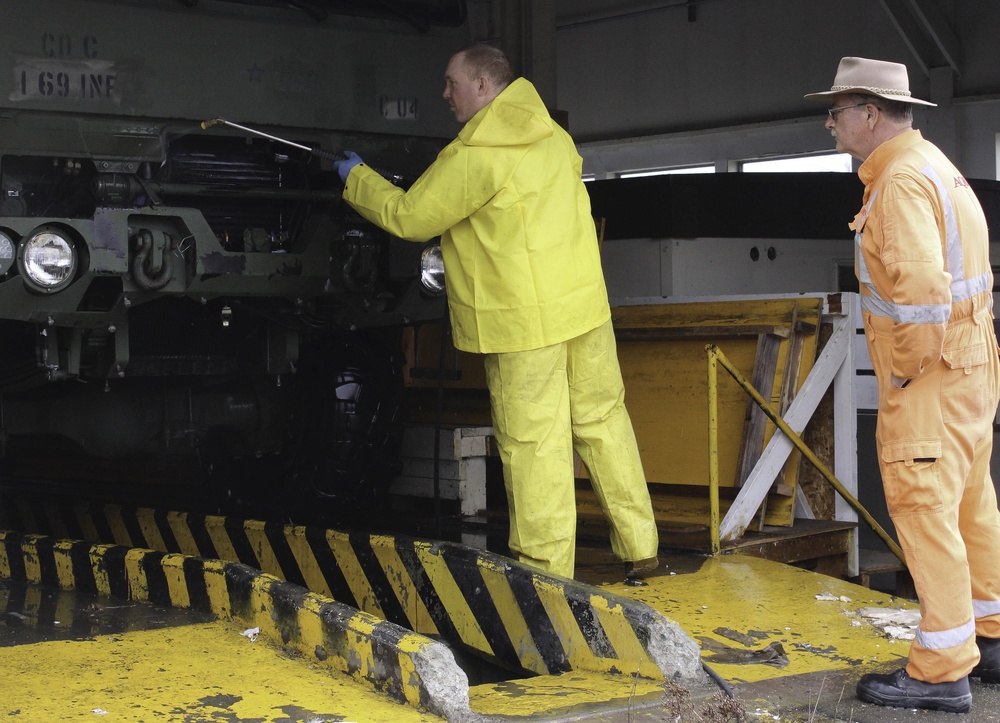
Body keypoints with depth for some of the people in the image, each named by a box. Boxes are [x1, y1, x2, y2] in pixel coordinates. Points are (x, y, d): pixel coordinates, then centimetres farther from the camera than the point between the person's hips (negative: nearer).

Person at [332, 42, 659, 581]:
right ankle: (639, 548, 20)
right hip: (584, 304, 7)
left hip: (524, 319, -7)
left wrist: (356, 178, 8)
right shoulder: (553, 137, 9)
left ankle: (546, 568, 6)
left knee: (534, 442, 0)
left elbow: (408, 217, -7)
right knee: (602, 419, 14)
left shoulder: (471, 157, -15)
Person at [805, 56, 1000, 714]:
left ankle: (942, 672, 1)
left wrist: (904, 367, -18)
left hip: (930, 380, -11)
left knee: (924, 510, -5)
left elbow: (922, 288, -31)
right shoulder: (934, 167, 15)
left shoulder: (902, 180, -19)